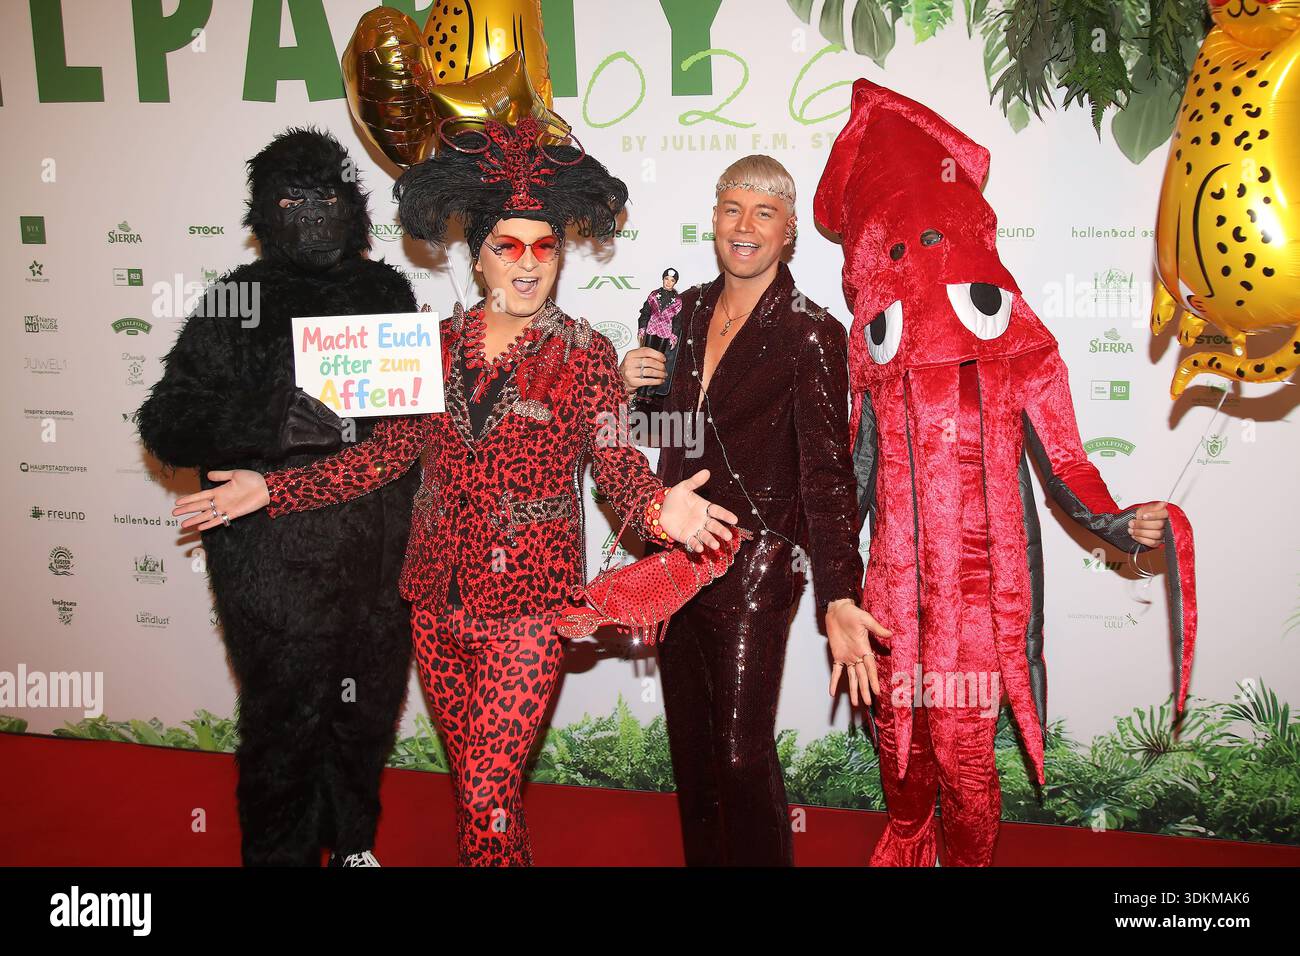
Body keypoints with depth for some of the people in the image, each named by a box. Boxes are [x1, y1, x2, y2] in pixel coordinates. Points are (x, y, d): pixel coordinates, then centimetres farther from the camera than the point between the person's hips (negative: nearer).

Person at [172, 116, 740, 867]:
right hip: (438, 598, 4)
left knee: (487, 794, -5)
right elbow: (388, 452, 7)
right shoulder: (438, 345, 5)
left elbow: (616, 459, -11)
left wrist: (660, 507, -34)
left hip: (525, 606, -4)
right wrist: (273, 490, 2)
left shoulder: (584, 353, -5)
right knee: (477, 783, 16)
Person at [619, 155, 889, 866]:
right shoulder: (688, 310, 7)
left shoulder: (810, 333, -11)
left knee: (741, 753, -3)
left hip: (753, 566, -6)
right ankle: (702, 857, 34)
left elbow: (826, 468, -17)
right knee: (690, 741, 15)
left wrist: (838, 599, -27)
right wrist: (633, 382, -3)